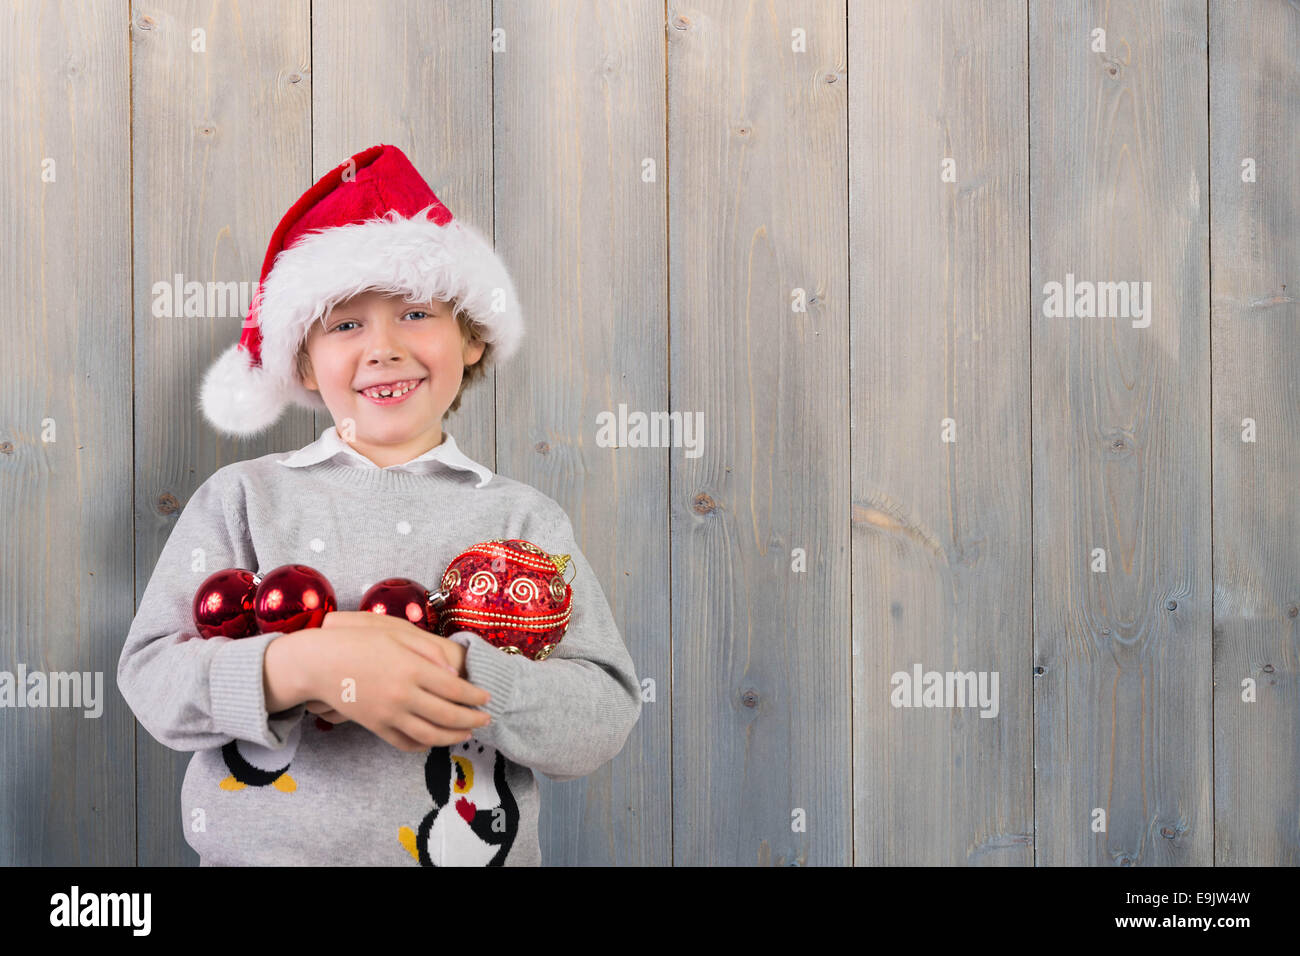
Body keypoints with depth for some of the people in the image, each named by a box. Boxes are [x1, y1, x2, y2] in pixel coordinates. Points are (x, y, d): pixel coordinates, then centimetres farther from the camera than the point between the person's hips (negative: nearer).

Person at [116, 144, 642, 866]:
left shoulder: (524, 516, -2)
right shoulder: (245, 496, 0)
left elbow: (606, 720, -10)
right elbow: (150, 678, -8)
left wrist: (449, 669, -25)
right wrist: (301, 665, -26)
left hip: (474, 848, 0)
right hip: (261, 849, 0)